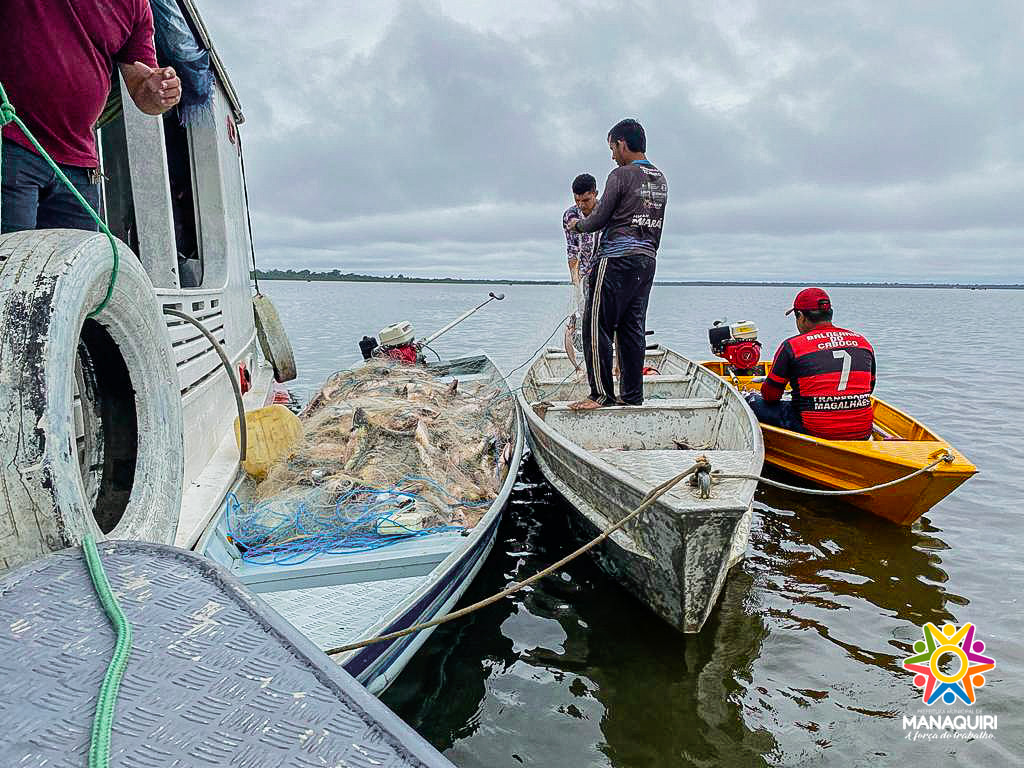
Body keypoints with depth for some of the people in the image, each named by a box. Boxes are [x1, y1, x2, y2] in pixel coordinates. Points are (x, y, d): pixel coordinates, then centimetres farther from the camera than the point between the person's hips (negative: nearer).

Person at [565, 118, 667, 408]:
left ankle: (602, 393, -4)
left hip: (617, 259, -8)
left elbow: (599, 219, -7)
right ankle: (632, 394, 11)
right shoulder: (660, 179, 15)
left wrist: (578, 225, 12)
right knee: (633, 328, 9)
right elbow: (652, 223, 17)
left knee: (597, 326, -4)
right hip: (647, 259, 8)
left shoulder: (621, 175, -8)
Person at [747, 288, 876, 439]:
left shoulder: (792, 346, -5)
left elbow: (770, 395, 3)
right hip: (862, 435, 4)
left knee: (753, 401, 10)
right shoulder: (863, 341, 9)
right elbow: (869, 388, 21)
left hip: (815, 433, -4)